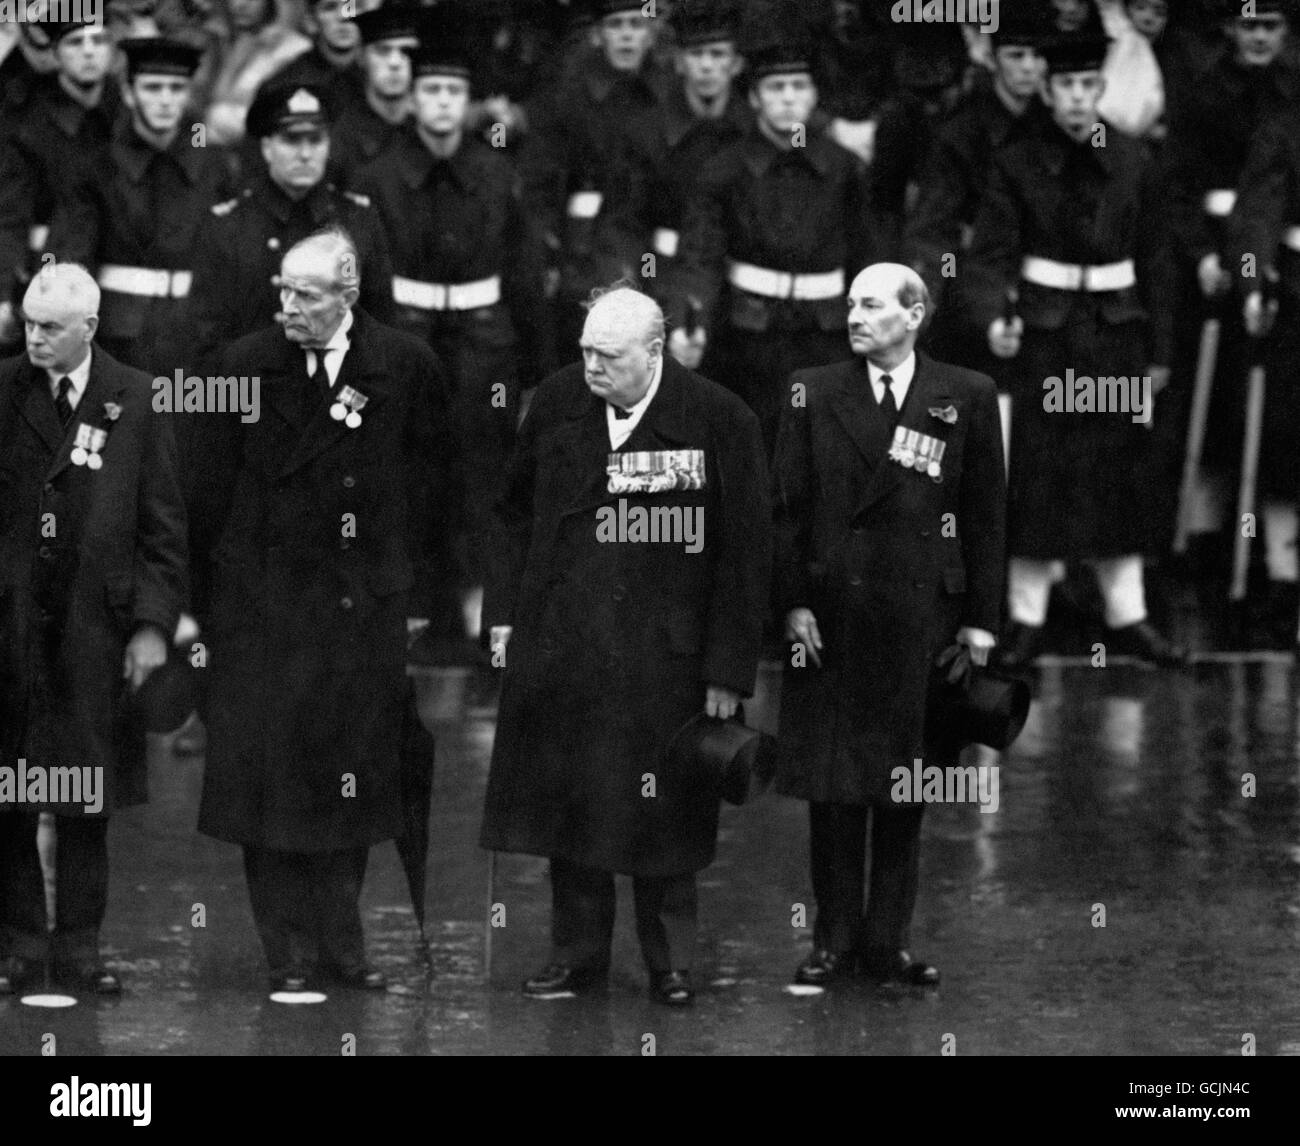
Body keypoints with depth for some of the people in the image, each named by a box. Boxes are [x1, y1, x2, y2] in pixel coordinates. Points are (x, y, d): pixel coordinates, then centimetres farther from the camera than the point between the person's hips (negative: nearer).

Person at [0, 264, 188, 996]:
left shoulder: (135, 401, 1)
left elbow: (164, 525, 3)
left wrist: (154, 624, -3)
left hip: (94, 626, 0)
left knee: (88, 798, 3)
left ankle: (78, 946, 11)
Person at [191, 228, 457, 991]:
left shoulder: (406, 368, 1)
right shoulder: (248, 366, -1)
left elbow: (435, 483, 8)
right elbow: (215, 485, 2)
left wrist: (417, 592, 7)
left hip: (367, 611, 1)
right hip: (266, 604, -1)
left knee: (353, 780, 5)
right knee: (271, 777, -3)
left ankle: (342, 943, 15)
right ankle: (291, 951, 4)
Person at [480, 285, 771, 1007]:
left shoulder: (717, 420, -10)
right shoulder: (557, 403, 2)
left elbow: (744, 551, -7)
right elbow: (518, 511, 14)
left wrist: (729, 668, -8)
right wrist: (504, 612, 8)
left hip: (665, 650, -4)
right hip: (559, 642, 4)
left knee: (662, 812, 2)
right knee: (567, 803, 8)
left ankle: (670, 964, 15)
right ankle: (577, 954, 20)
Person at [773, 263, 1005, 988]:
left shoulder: (968, 398, 4)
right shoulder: (813, 394, 5)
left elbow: (987, 513, 4)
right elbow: (789, 508, 4)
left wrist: (982, 619, 0)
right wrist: (794, 602, -4)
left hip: (923, 620, 0)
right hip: (832, 620, 0)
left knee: (906, 791, 5)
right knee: (834, 790, 3)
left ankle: (887, 942, 12)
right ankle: (835, 943, 10)